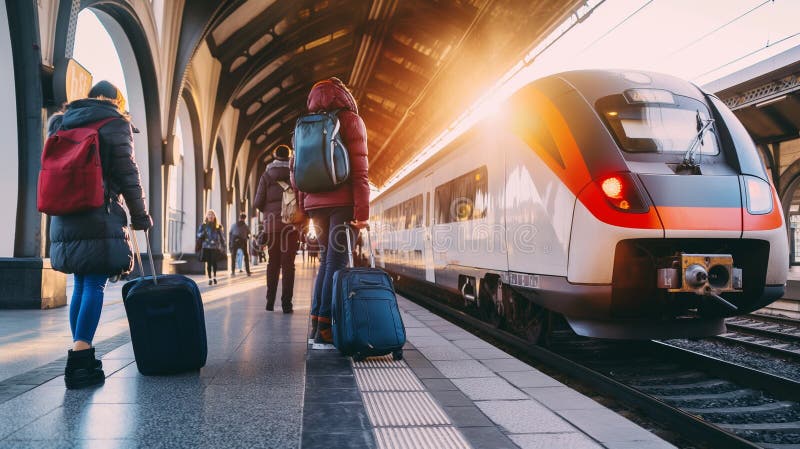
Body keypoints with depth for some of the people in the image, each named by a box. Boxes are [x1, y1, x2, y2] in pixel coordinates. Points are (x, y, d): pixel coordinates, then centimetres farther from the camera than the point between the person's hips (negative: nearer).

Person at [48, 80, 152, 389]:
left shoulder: (62, 123, 18)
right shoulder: (115, 122, -1)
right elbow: (127, 174, -5)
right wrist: (140, 215, 1)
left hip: (65, 219, 7)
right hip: (100, 219, -6)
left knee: (81, 284, 12)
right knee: (95, 285, -7)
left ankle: (80, 359, 14)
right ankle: (80, 358, -13)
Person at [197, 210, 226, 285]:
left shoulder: (218, 226, 6)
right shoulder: (203, 225, 6)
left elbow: (222, 236, 8)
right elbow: (198, 235, 4)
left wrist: (223, 246, 4)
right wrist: (203, 233, -17)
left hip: (215, 247, 0)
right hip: (206, 247, 1)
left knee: (214, 262, -6)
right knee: (208, 263, 1)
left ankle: (214, 276, 14)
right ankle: (210, 278, 9)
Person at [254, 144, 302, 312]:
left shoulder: (266, 175, 5)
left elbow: (258, 202, -1)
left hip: (271, 223, 1)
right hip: (291, 223, -1)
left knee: (273, 262, 10)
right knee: (288, 263, -1)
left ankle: (270, 302, 8)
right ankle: (286, 303, -5)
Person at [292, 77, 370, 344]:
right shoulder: (350, 120, 0)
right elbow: (359, 169, -10)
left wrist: (302, 207, 19)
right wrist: (362, 211, -13)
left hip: (315, 203, 6)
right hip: (342, 201, -6)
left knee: (326, 260, 14)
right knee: (337, 261, -4)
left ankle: (316, 324, 12)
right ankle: (325, 327, -6)